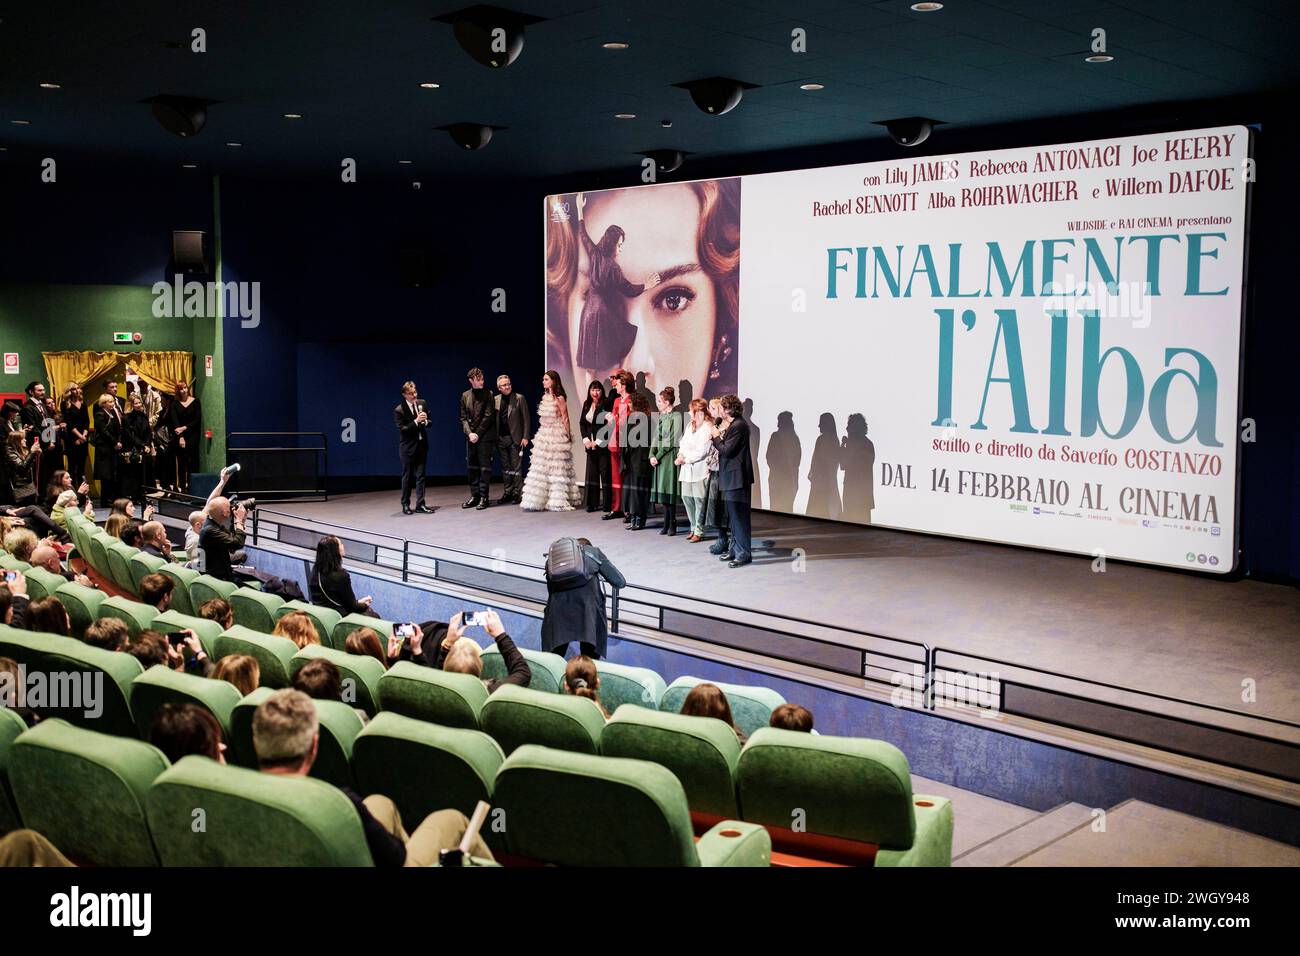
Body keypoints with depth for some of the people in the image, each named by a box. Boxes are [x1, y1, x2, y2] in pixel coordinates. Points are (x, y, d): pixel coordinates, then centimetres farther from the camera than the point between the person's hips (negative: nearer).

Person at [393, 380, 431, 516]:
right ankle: (405, 505, 16)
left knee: (420, 476, 5)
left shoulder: (422, 403, 3)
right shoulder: (399, 410, -13)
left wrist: (426, 421, -11)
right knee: (407, 476, 6)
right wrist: (416, 421, -25)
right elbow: (402, 430, -16)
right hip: (408, 447, -4)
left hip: (422, 445, 4)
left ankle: (420, 504, 8)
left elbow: (429, 422, 12)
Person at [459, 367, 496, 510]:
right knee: (472, 467, 8)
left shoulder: (488, 394, -2)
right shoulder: (465, 395, 10)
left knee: (485, 466, -3)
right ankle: (474, 496, 15)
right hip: (471, 436, 4)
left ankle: (484, 497, 1)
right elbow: (463, 417, 9)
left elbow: (488, 416, -7)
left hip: (485, 436, -4)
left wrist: (478, 433, -10)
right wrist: (469, 433, -6)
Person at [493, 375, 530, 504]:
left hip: (515, 438, -4)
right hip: (501, 439, 4)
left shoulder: (519, 399, -1)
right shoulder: (495, 400, 8)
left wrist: (525, 437, -8)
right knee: (505, 468, 9)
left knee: (516, 467, -2)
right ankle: (507, 493, 17)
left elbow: (526, 419, -2)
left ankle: (517, 494, 3)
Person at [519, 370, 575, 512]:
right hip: (544, 435, 7)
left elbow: (565, 418, -8)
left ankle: (557, 501, 8)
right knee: (540, 468, 6)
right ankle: (537, 501, 11)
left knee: (556, 469, 0)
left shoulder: (559, 399, -10)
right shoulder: (545, 397, 10)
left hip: (557, 436, -7)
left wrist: (567, 436, -8)